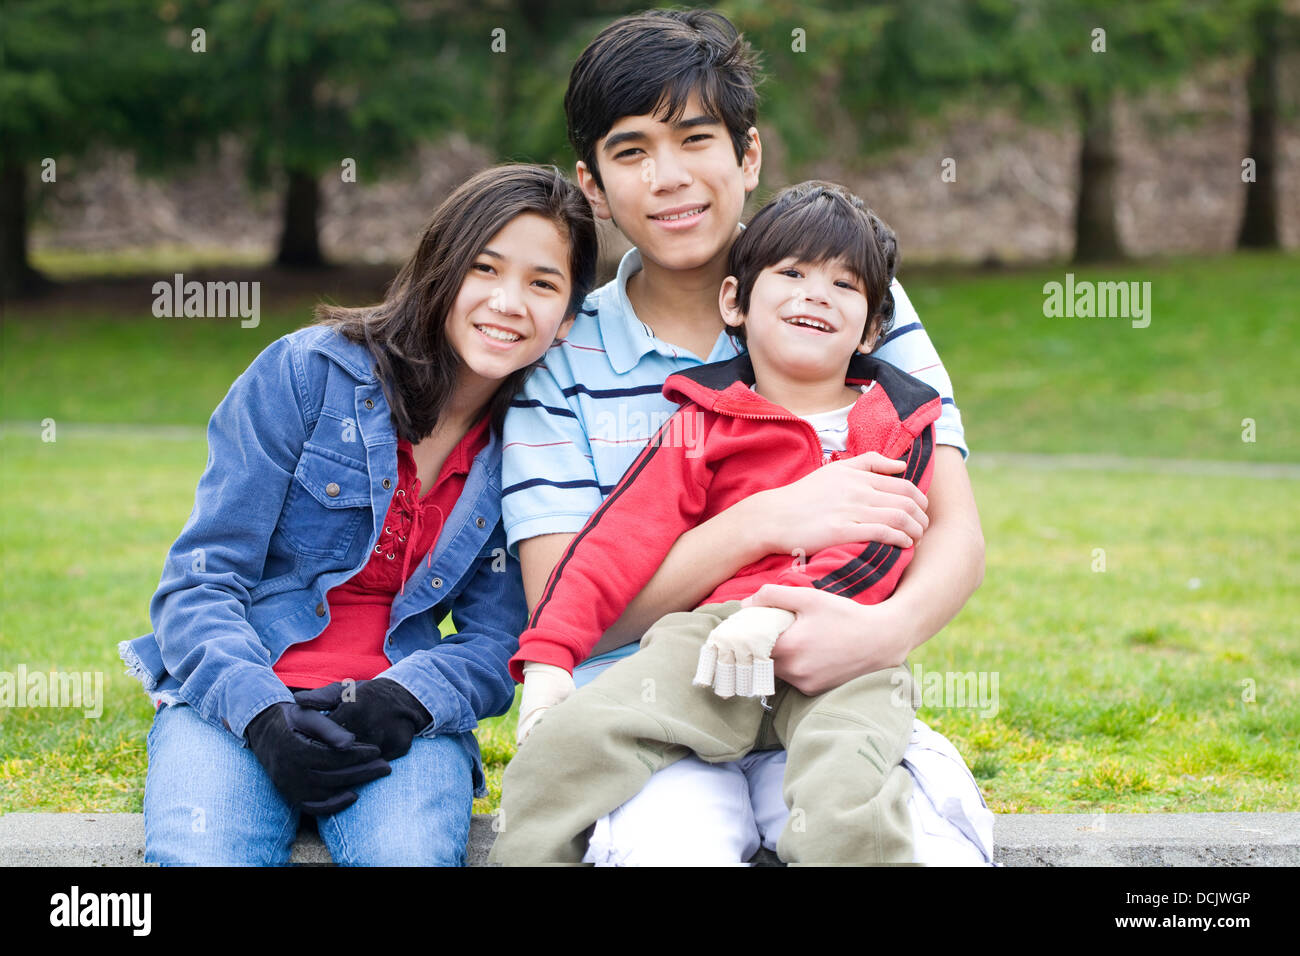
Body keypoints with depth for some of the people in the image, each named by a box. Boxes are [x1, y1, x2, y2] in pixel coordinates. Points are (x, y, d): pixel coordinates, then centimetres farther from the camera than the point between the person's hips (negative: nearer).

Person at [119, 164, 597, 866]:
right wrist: (263, 715, -22)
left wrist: (400, 701, -18)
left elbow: (494, 647, 5)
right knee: (199, 857, -33)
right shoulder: (305, 372, -3)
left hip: (399, 721, 2)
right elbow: (199, 581, -4)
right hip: (236, 695, -1)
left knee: (410, 854, -33)